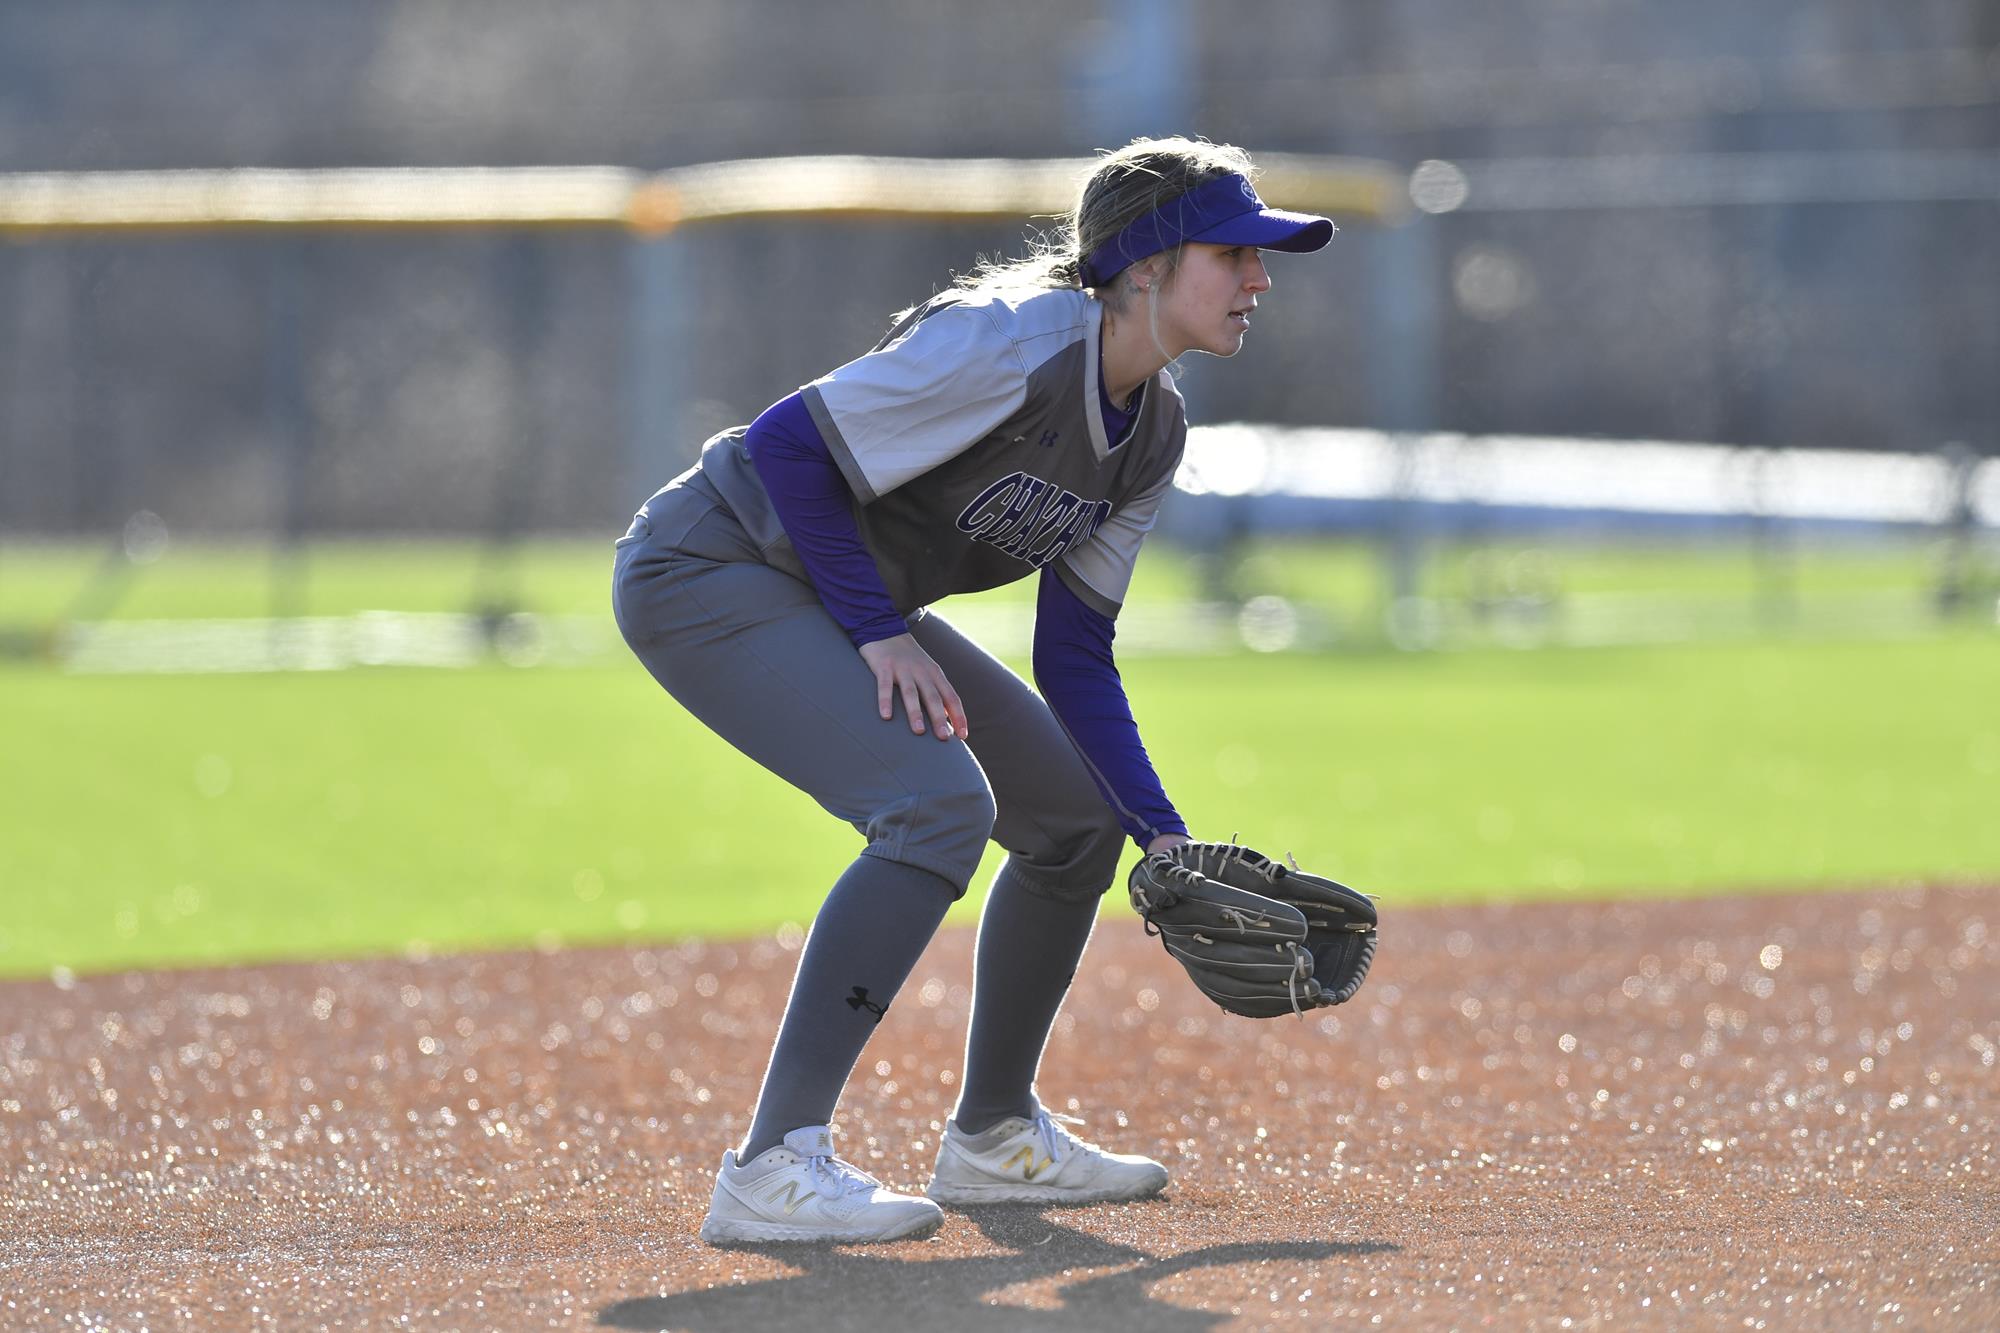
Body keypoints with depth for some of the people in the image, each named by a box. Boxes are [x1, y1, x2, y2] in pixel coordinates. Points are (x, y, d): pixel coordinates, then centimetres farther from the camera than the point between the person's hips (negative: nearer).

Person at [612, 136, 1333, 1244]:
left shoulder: (1152, 431, 2)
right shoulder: (1017, 346, -26)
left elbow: (1074, 657, 5)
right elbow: (789, 445, -26)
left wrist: (1161, 833, -4)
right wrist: (881, 634, -24)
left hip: (847, 602, 10)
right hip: (708, 570, -10)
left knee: (1079, 814, 10)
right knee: (940, 801, -27)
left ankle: (994, 1139, 25)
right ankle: (774, 1167, -31)